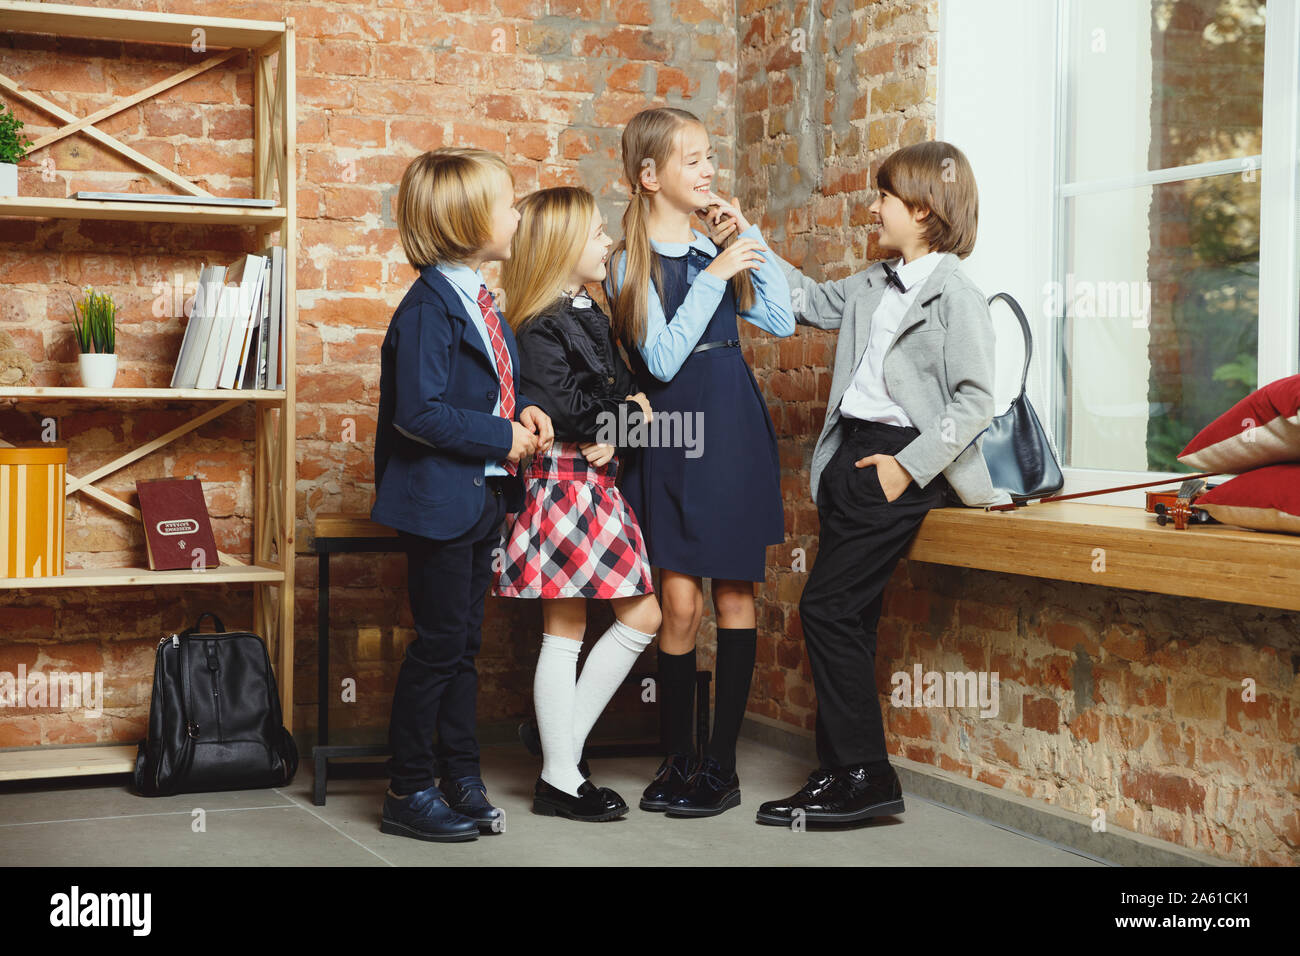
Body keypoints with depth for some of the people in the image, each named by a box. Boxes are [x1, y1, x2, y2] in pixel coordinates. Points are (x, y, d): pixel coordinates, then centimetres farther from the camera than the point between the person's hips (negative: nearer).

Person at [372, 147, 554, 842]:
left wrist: (524, 412, 4)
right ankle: (408, 792, 10)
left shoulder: (478, 300, 12)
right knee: (438, 643, -2)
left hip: (484, 495, 9)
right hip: (439, 501, -9)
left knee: (463, 642, 15)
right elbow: (420, 412, -24)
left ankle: (460, 778, 24)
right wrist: (502, 436, -18)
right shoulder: (429, 307, -18)